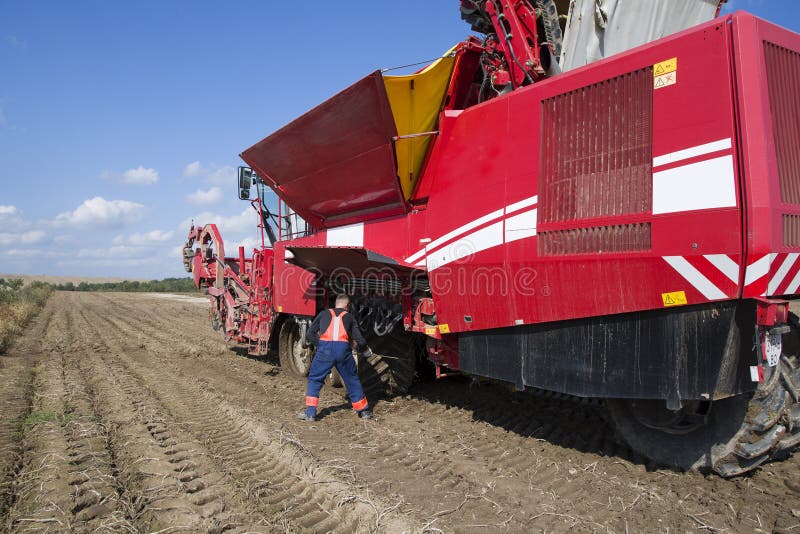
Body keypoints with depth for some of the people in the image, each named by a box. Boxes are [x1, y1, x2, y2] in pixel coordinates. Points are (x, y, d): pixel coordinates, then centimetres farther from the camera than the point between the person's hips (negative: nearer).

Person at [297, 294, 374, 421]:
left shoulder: (323, 314, 20)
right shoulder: (349, 317, 20)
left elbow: (309, 334, 14)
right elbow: (360, 340, 17)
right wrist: (366, 351, 35)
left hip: (325, 349, -1)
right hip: (343, 349, 1)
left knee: (314, 379, 16)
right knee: (352, 380, 17)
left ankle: (310, 413, 11)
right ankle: (364, 411, 28)